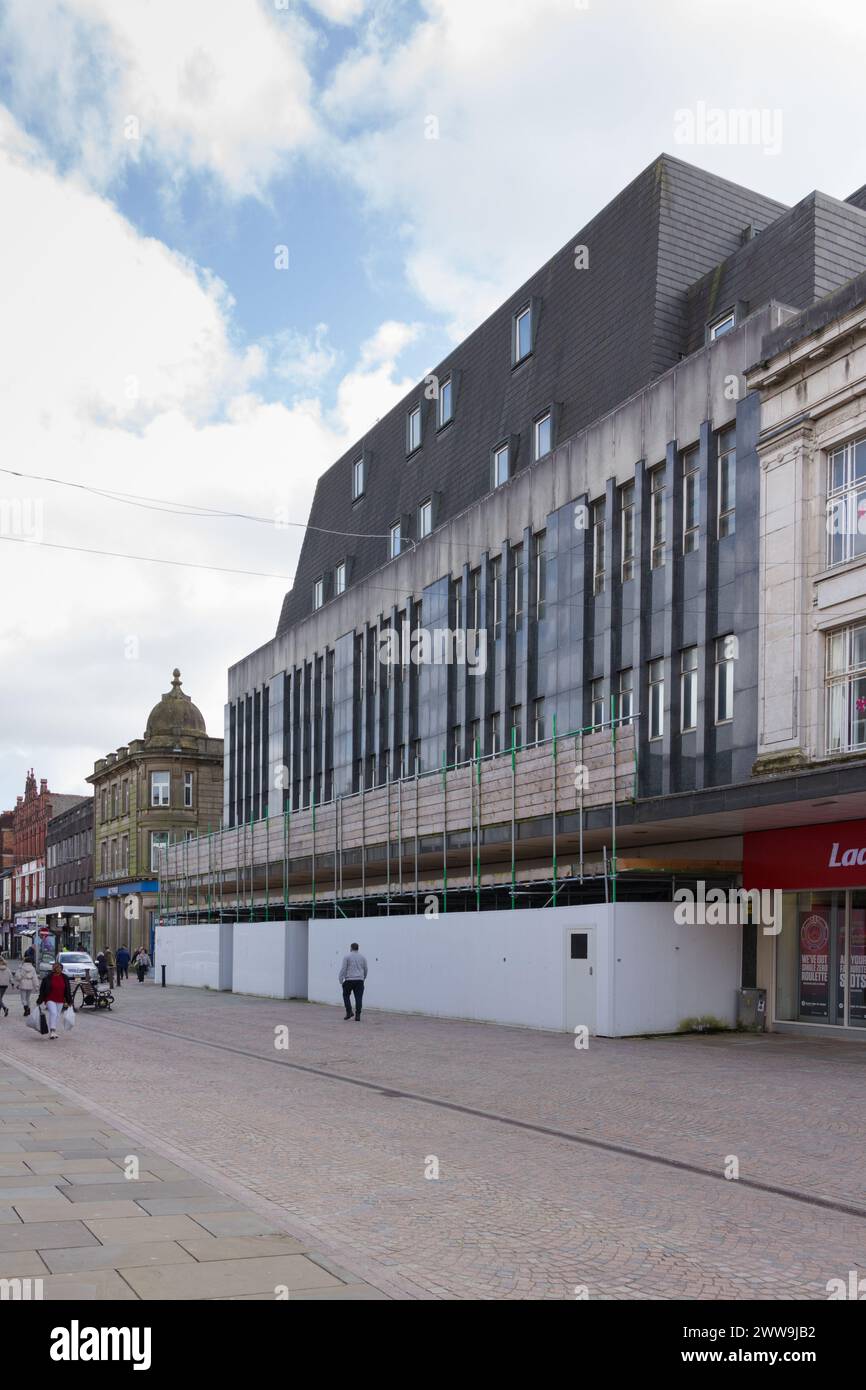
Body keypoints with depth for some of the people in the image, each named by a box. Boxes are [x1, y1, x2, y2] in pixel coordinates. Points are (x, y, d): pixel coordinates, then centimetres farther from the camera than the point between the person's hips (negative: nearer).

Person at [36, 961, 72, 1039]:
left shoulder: (65, 978, 5)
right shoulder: (48, 978, -5)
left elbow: (68, 991, 11)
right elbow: (42, 990, -1)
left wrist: (69, 1001, 10)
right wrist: (39, 1001, -1)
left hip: (60, 1001, 4)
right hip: (50, 1000, -4)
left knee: (57, 1016, 9)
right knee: (53, 1013, -22)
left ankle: (52, 1032, 21)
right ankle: (52, 1031, -22)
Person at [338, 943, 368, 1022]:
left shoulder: (347, 957, -1)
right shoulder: (363, 957, 10)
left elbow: (343, 969, -6)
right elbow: (365, 970, 15)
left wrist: (341, 980, -3)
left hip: (349, 980, -3)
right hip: (359, 981, 3)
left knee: (346, 996, 13)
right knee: (358, 998, 1)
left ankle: (349, 1012, 2)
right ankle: (357, 1016, -2)